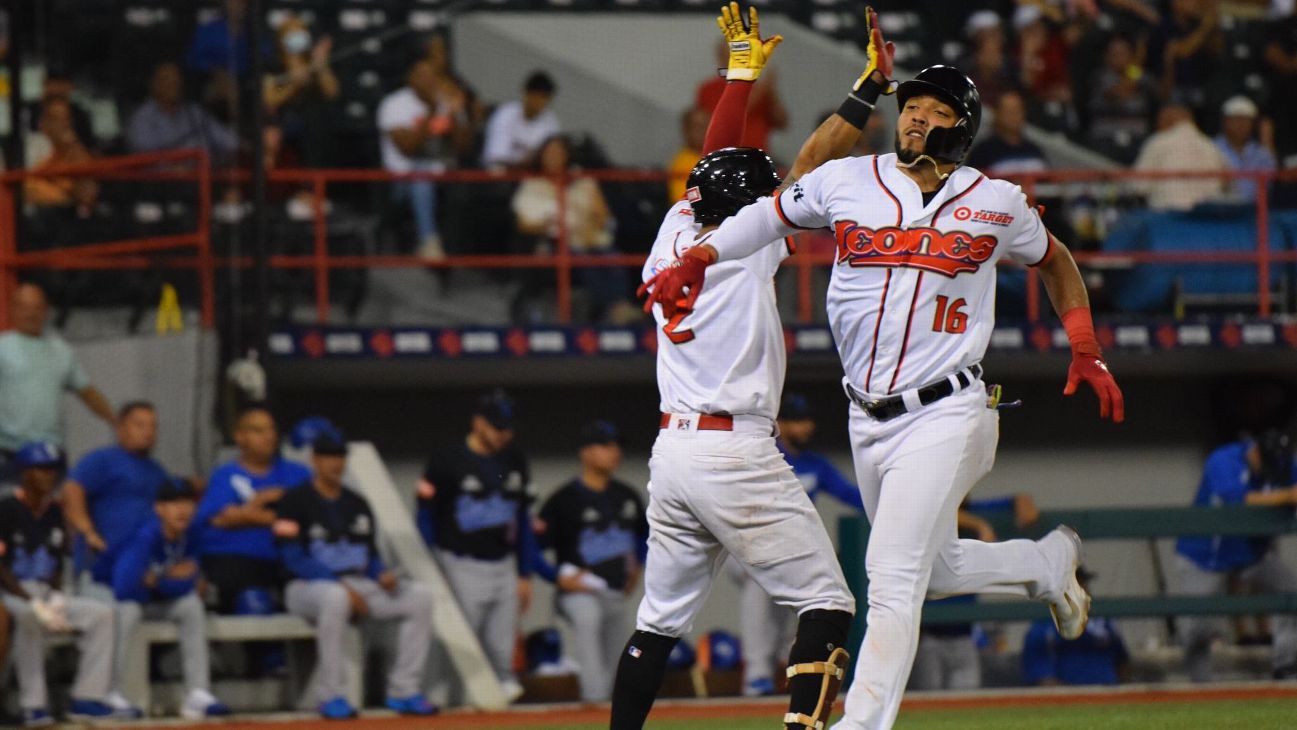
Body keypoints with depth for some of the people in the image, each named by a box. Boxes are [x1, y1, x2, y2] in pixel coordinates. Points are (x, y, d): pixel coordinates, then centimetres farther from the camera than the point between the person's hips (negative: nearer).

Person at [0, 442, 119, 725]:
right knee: (28, 616, -39)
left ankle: (87, 699, -13)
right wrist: (35, 604, -21)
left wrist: (56, 598, -5)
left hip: (47, 594, 7)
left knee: (101, 613, -11)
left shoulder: (55, 512, 12)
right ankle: (33, 705, -36)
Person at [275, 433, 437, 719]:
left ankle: (403, 691, -12)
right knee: (335, 597, -43)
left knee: (420, 596, -12)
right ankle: (331, 696, -34)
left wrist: (382, 575, -6)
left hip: (358, 585, 7)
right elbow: (293, 559, -13)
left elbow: (371, 555, 19)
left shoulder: (357, 504, 16)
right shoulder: (294, 502, -4)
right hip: (309, 586, -7)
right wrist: (342, 586, -21)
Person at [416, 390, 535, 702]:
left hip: (503, 567, 5)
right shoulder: (447, 461, -6)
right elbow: (425, 517, -3)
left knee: (502, 651, 3)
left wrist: (524, 575, 14)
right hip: (462, 567, -5)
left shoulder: (514, 462, 11)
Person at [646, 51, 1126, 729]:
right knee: (932, 569, 19)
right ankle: (1048, 561, 46)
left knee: (893, 577, -17)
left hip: (943, 417, -5)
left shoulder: (995, 203, 1)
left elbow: (1056, 262, 17)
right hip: (868, 420, 5)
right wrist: (698, 258, 0)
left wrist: (1085, 353, 9)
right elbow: (769, 213, 16)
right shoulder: (846, 181, 4)